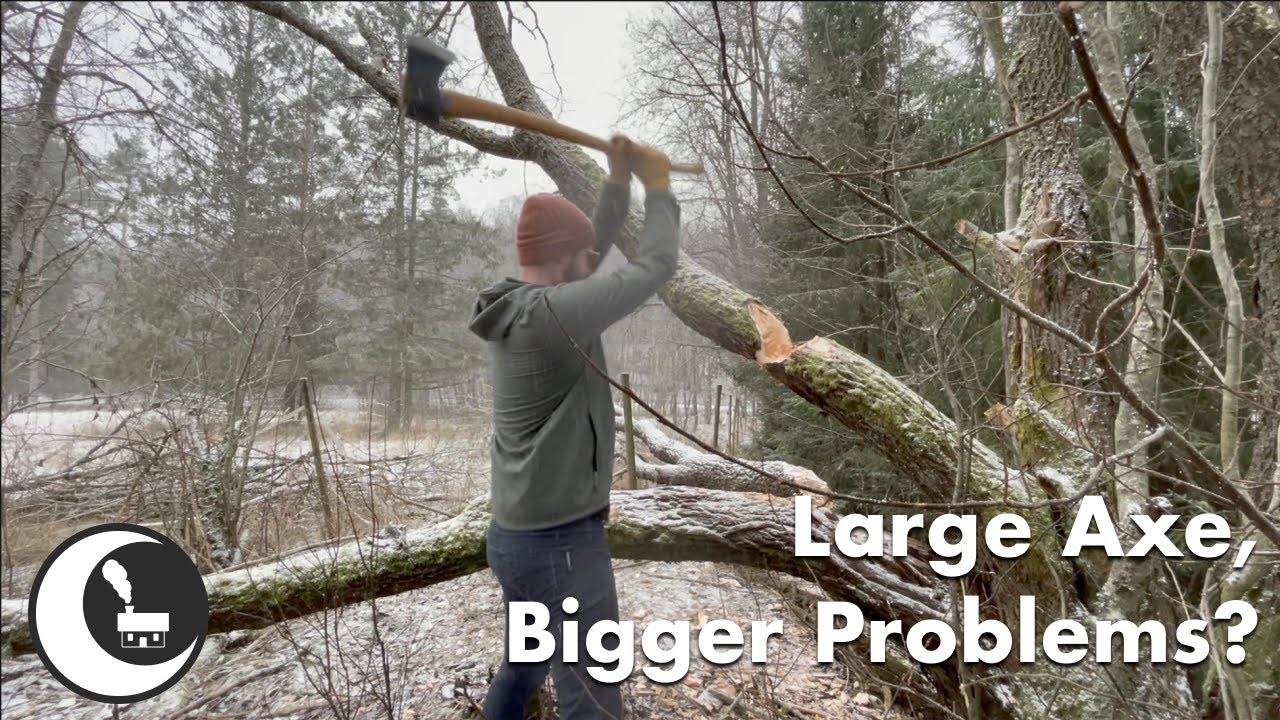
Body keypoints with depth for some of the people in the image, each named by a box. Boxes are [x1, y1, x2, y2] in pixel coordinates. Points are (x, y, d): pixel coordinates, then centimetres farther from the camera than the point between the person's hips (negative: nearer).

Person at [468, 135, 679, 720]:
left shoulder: (517, 306, 7)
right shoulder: (550, 313, -22)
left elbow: (590, 250, 19)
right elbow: (654, 267, -15)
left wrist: (619, 182, 12)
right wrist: (659, 190, 1)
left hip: (517, 535, 10)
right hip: (560, 544, -10)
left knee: (521, 671, 27)